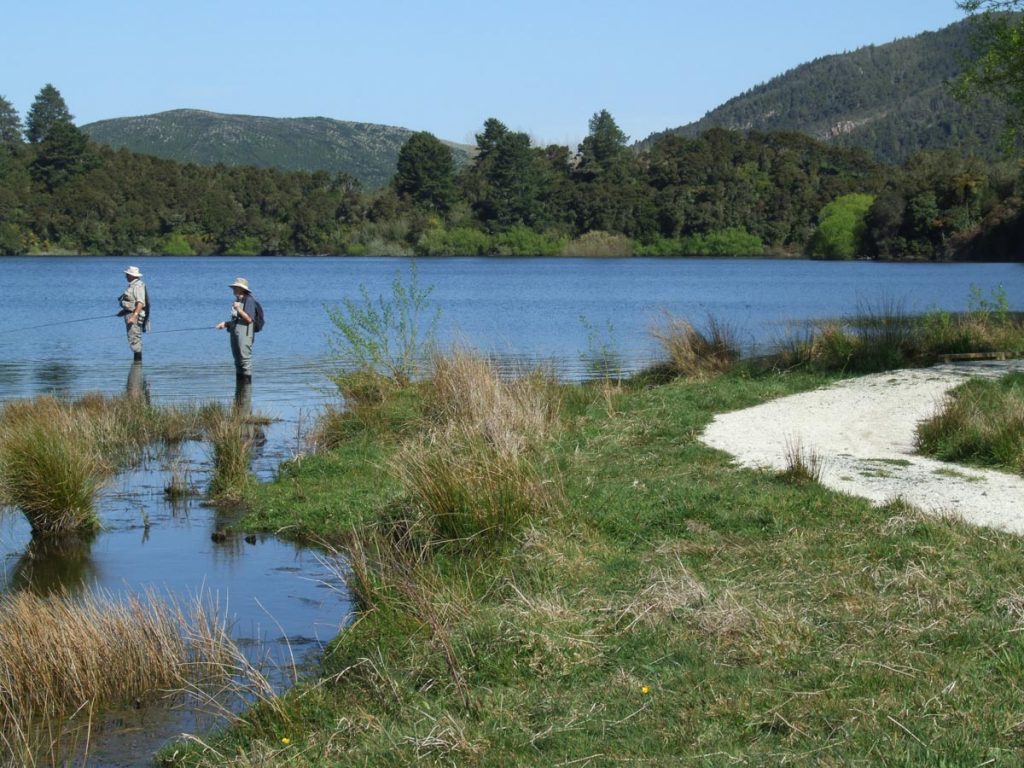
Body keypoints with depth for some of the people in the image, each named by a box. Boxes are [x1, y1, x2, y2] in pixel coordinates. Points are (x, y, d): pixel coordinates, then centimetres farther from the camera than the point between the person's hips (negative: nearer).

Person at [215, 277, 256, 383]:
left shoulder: (249, 300, -9)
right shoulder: (237, 300, 18)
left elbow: (249, 319, -15)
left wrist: (239, 309, -23)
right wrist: (226, 324, 12)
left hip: (245, 334, -10)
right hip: (235, 333, 10)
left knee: (245, 359, -10)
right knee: (238, 362, 11)